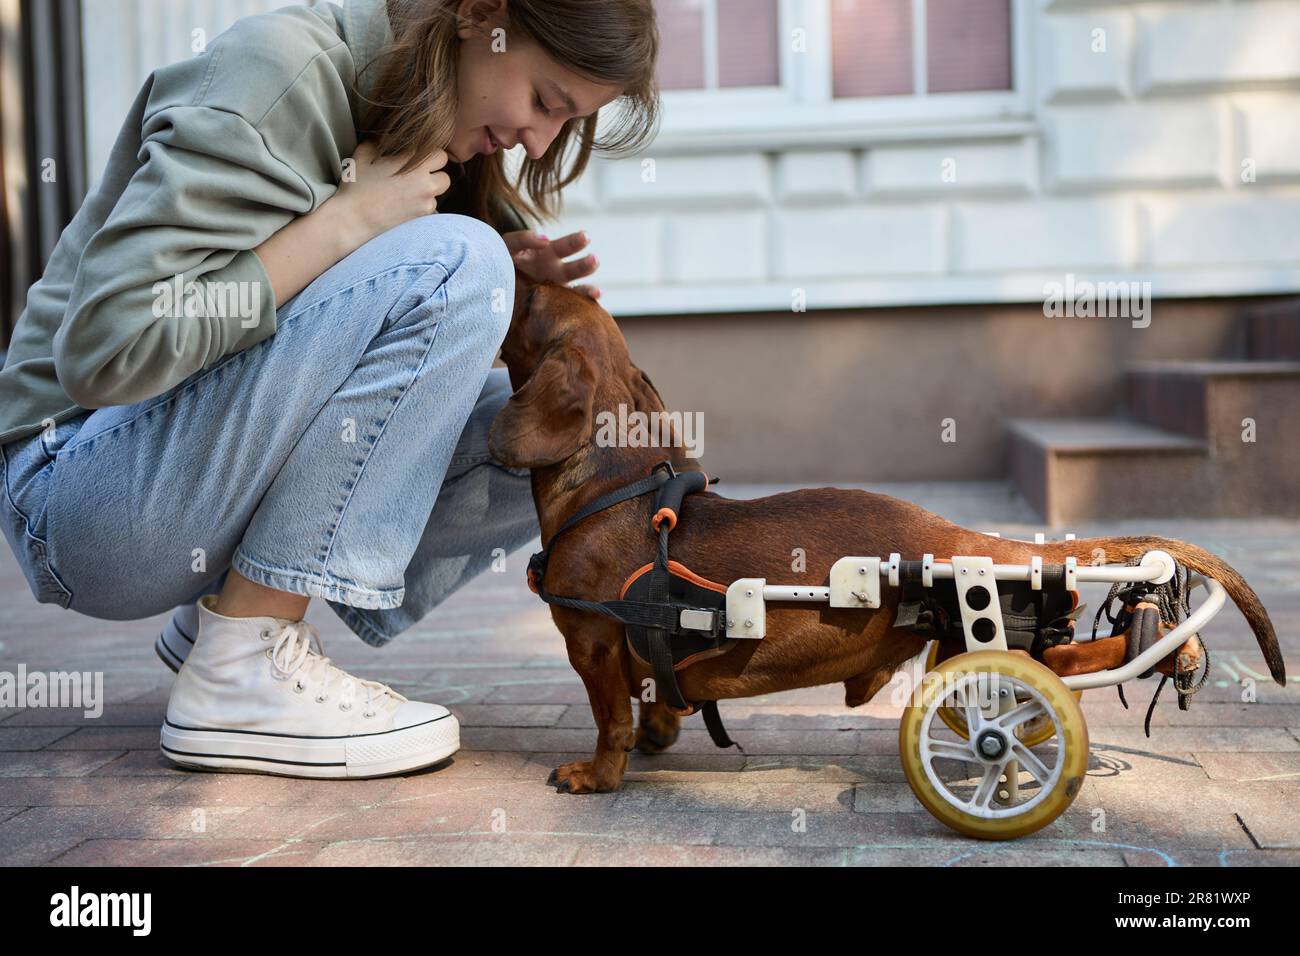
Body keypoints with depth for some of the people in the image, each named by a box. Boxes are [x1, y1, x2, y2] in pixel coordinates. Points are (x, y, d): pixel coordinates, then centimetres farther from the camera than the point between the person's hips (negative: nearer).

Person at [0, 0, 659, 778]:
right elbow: (106, 349, -27)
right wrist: (347, 220, -24)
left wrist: (504, 299, -7)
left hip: (227, 458, 9)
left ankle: (231, 612, 2)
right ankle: (238, 676, -21)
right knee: (451, 259, -25)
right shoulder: (281, 71, -19)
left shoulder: (422, 117, 7)